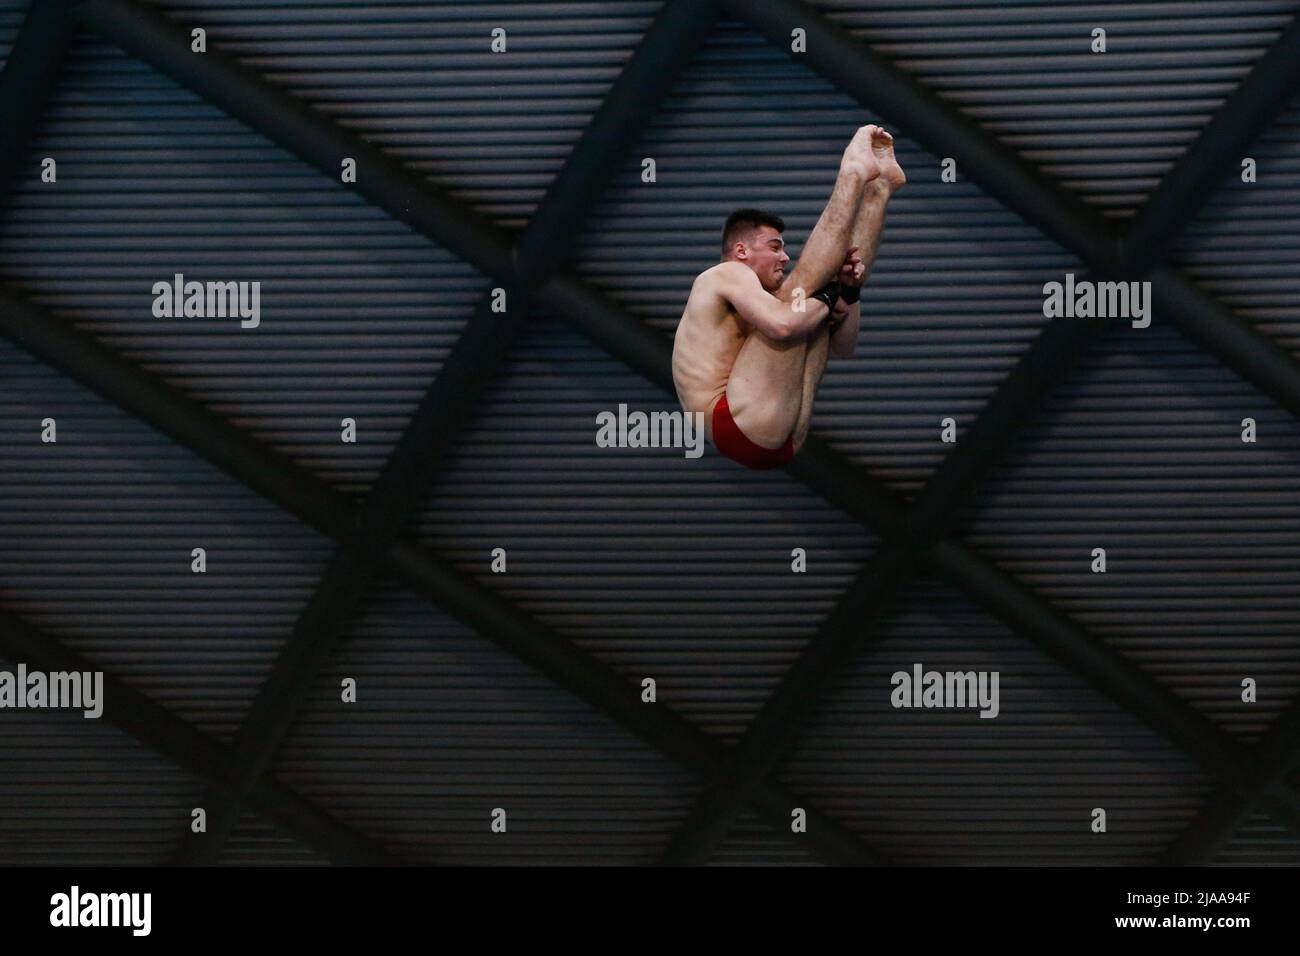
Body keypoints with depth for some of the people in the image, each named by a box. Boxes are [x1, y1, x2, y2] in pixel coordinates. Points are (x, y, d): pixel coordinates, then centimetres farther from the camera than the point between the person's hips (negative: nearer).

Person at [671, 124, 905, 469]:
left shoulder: (761, 298, 27)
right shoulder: (728, 275, 0)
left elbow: (842, 347, 24)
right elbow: (782, 324, -20)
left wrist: (847, 289, 8)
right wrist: (830, 298, -3)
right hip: (738, 426, -9)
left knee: (814, 304, 15)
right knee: (801, 289, -10)